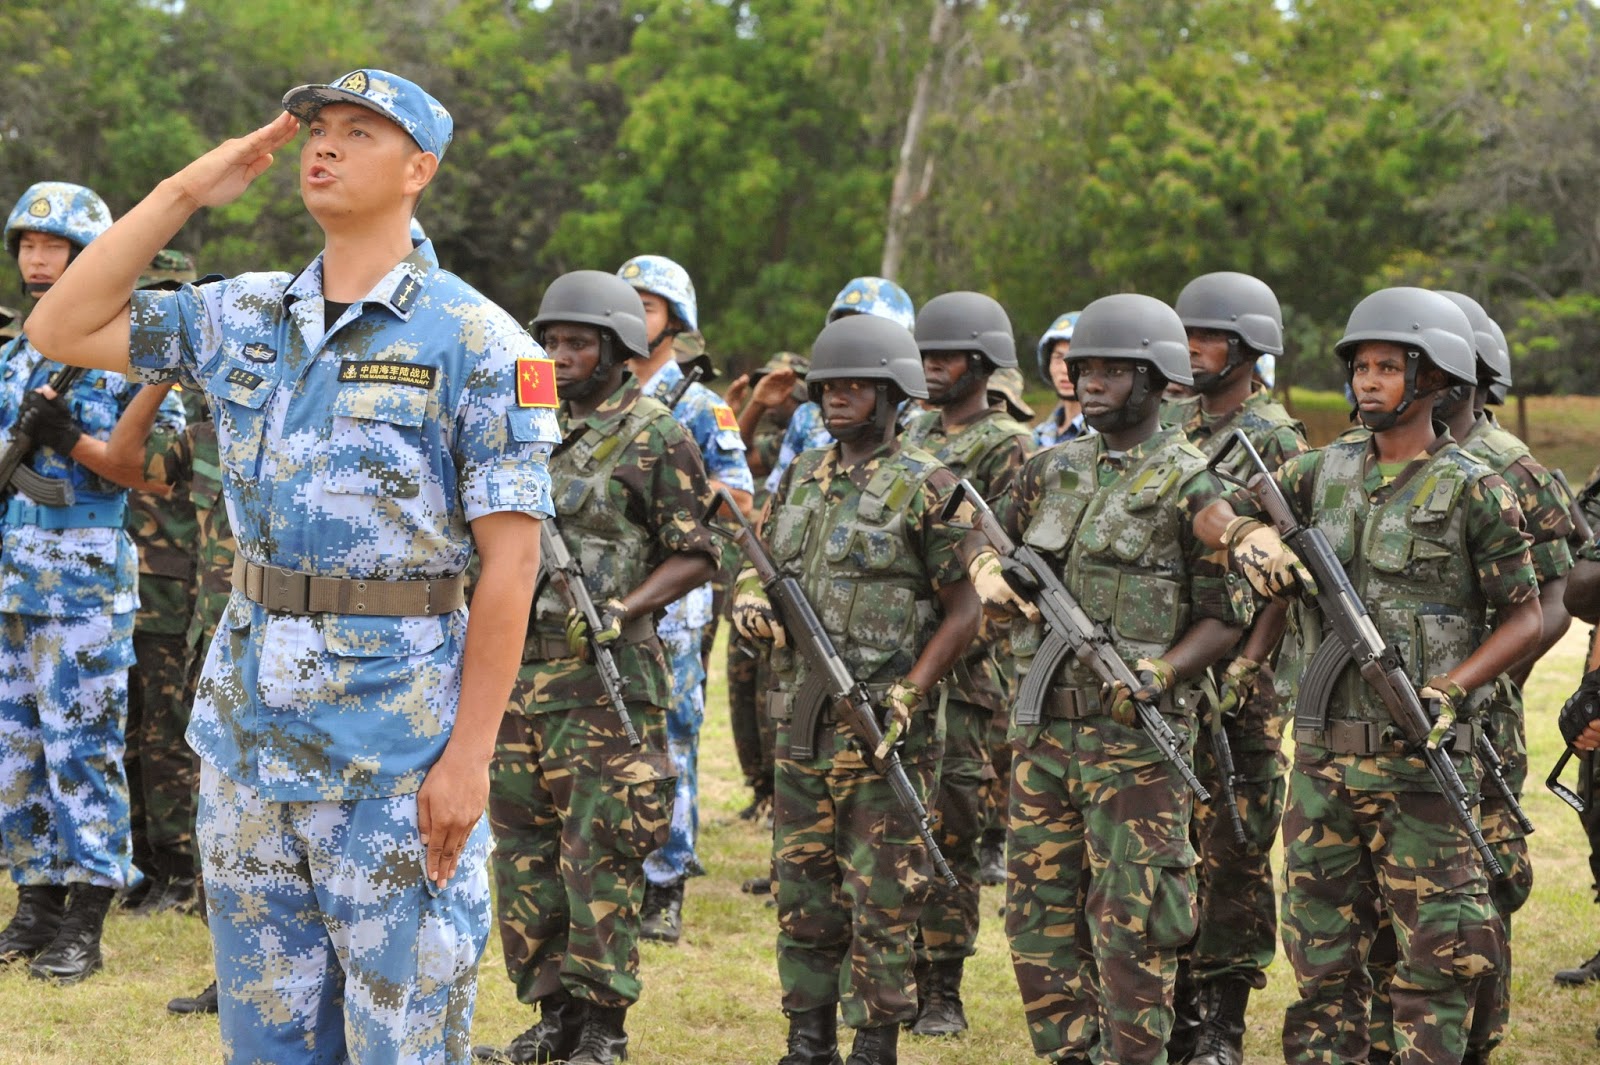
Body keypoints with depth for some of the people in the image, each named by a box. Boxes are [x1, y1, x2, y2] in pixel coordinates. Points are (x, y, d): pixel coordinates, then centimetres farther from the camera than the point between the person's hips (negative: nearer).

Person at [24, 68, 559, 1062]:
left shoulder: (474, 340, -8)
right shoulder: (246, 318, 9)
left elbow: (511, 558, -10)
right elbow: (65, 327, 12)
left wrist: (469, 754, -16)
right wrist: (182, 194, 5)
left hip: (394, 744, -5)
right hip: (247, 731, 6)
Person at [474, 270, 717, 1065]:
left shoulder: (656, 438, -5)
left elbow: (695, 554, -6)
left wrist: (619, 612, -19)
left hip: (606, 678, -7)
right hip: (518, 668, 7)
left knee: (600, 855, -6)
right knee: (524, 852, 9)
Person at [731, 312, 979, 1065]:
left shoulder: (925, 487, -7)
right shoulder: (800, 479, 12)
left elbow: (964, 612, -8)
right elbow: (761, 565, 20)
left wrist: (907, 698, -17)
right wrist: (751, 600, -4)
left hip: (882, 725, -6)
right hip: (801, 715, 6)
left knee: (881, 897, -1)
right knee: (802, 889, 10)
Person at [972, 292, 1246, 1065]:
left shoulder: (1190, 487, -6)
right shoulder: (1051, 471, 12)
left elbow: (1225, 617, -5)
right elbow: (988, 539, 20)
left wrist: (1157, 676, -20)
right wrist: (992, 575, -3)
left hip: (1134, 732, -6)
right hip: (1042, 724, 6)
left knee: (1131, 921, -4)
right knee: (1040, 910, 10)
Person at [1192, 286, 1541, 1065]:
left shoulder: (1473, 491, -6)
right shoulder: (1327, 471, 8)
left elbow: (1525, 616, -3)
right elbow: (1212, 514, 13)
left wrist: (1449, 690, -16)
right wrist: (1247, 535, -11)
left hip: (1419, 756, -5)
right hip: (1324, 751, 5)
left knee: (1435, 956, -1)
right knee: (1321, 954, 11)